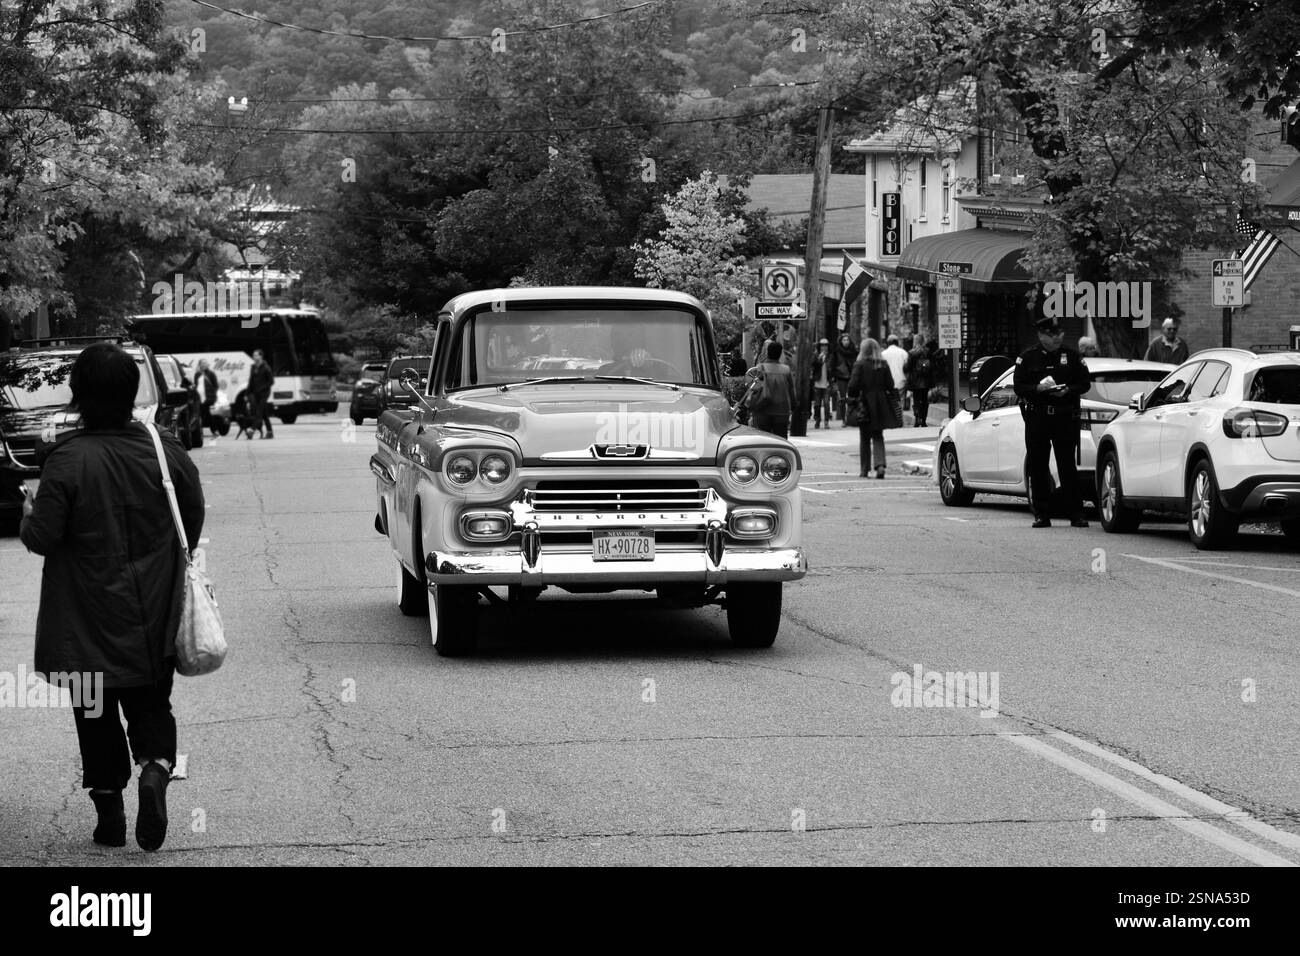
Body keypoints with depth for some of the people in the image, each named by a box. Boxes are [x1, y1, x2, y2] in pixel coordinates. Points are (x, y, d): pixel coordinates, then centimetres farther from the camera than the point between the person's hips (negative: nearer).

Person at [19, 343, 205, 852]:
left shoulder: (68, 459, -19)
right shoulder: (166, 449, -6)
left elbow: (42, 537, -16)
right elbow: (194, 518, 4)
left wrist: (29, 516, 6)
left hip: (89, 625, -3)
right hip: (153, 619, 3)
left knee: (97, 717, 10)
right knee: (151, 704, 16)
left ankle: (109, 814, 12)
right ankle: (155, 767, -11)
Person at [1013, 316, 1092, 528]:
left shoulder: (1071, 356, 8)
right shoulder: (1028, 357, 6)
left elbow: (1085, 382, 8)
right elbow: (1018, 387, 3)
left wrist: (1067, 391, -11)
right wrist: (1038, 388, -15)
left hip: (1065, 417, -1)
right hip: (1037, 417, 1)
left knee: (1067, 466, -4)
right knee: (1037, 467, 2)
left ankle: (1077, 514, -1)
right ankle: (1041, 515, 9)